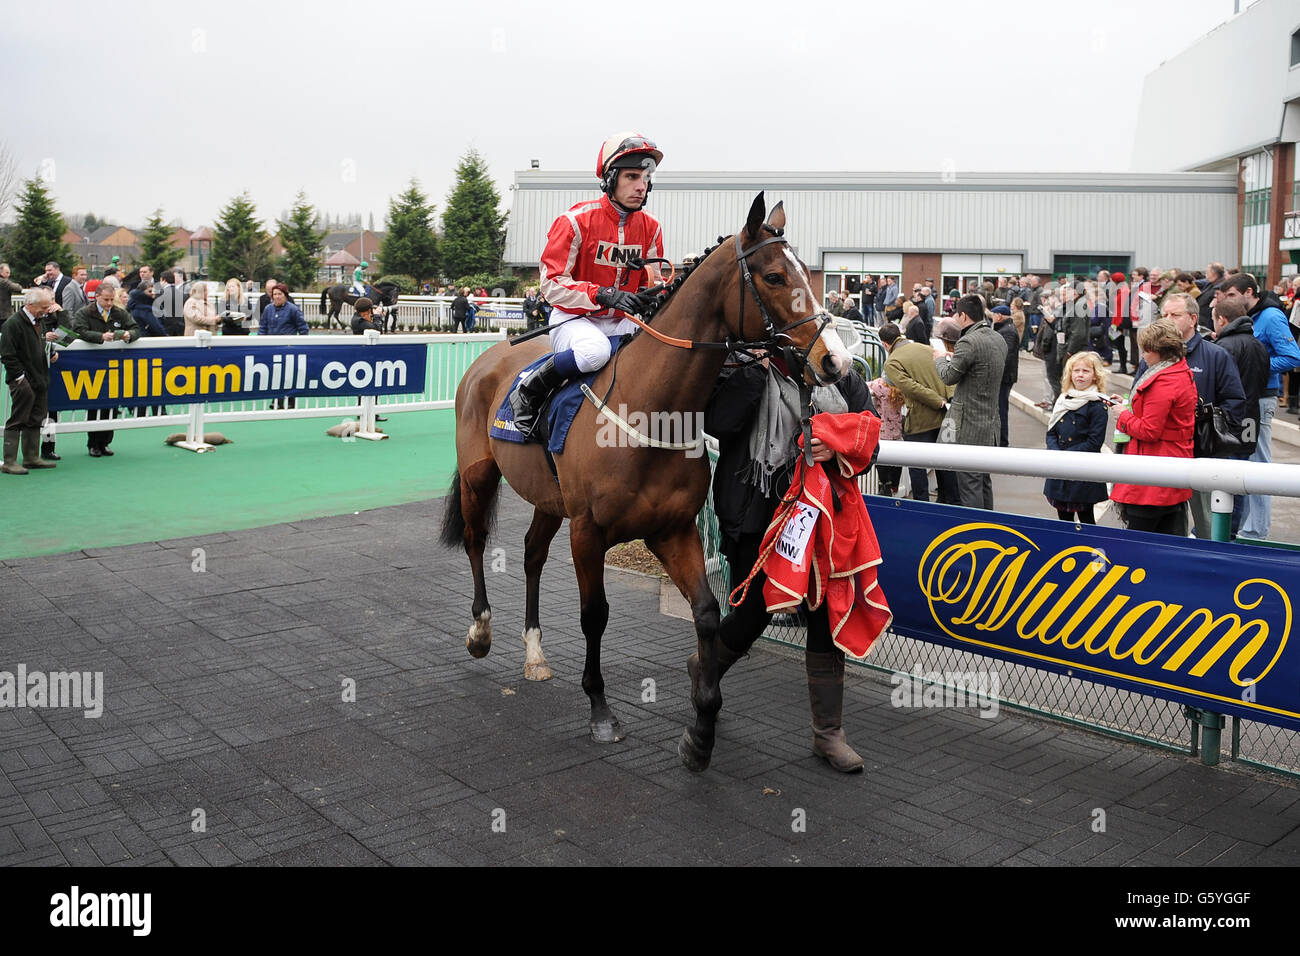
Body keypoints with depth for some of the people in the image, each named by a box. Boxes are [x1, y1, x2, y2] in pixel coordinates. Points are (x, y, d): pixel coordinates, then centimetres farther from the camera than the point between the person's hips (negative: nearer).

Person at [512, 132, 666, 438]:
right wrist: (604, 294, -29)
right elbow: (552, 285, -15)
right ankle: (527, 393, -16)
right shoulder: (576, 221, -12)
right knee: (595, 350, -40)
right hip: (573, 319, -5)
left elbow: (650, 283, 15)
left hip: (622, 322, 5)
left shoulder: (651, 227, 5)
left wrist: (655, 295, -11)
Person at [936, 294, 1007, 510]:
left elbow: (948, 376, -10)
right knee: (984, 480, 19)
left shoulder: (968, 342, -19)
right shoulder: (999, 339, 9)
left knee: (969, 484, -3)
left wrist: (941, 359, 11)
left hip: (970, 426, -9)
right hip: (991, 423, 9)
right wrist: (954, 359, 21)